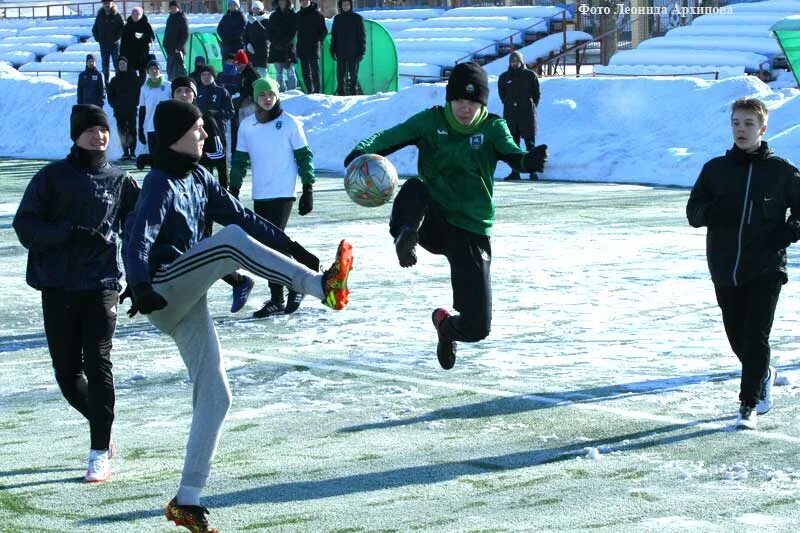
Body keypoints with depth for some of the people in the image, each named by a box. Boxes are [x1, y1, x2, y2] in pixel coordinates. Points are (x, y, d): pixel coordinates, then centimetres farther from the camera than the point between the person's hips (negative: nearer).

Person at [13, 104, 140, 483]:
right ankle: (100, 423, 30)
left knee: (97, 364, -8)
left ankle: (100, 452, -3)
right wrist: (69, 232, -16)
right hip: (58, 286, 1)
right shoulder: (53, 178, 4)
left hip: (102, 284, -1)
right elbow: (25, 224, -3)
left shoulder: (120, 181, 9)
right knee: (67, 370, 4)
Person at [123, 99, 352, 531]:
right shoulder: (160, 184, -14)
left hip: (187, 301, 9)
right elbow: (139, 240, -27)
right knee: (231, 240, -28)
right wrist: (140, 286, -43)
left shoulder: (197, 178, 12)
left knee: (214, 397, 4)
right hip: (161, 290, -9)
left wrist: (289, 247, 12)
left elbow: (240, 214, 16)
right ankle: (321, 287, -37)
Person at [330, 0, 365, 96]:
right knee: (340, 74, 1)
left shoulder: (357, 18, 2)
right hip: (341, 52, 2)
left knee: (353, 73, 1)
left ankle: (353, 91, 7)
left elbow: (362, 35, 1)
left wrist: (361, 51, -6)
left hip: (353, 52, -2)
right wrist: (332, 50, 6)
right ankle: (341, 91, 5)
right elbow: (334, 35, 14)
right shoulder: (337, 18, 10)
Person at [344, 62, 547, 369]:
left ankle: (447, 325, 31)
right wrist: (363, 152, -35)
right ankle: (406, 236, -55)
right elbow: (389, 138, -13)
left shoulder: (493, 128, -2)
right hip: (430, 222, 0)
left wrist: (528, 160, -45)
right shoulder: (431, 122, -2)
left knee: (477, 327, -2)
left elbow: (511, 154, -21)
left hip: (472, 231, 0)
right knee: (414, 188, -34)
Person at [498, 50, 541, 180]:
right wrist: (509, 105, 11)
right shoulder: (504, 77, 9)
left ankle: (533, 171, -3)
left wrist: (530, 107, 3)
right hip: (510, 115, 3)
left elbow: (536, 94, 7)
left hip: (527, 115, -3)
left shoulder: (530, 75, 2)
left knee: (530, 143, -4)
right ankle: (515, 171, 7)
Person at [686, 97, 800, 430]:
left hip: (766, 268, -3)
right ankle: (763, 377, 40)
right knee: (736, 336, 12)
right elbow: (693, 212, 6)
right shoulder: (715, 169, 6)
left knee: (756, 336, -9)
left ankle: (749, 405, -2)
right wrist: (711, 212, -16)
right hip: (725, 269, 3)